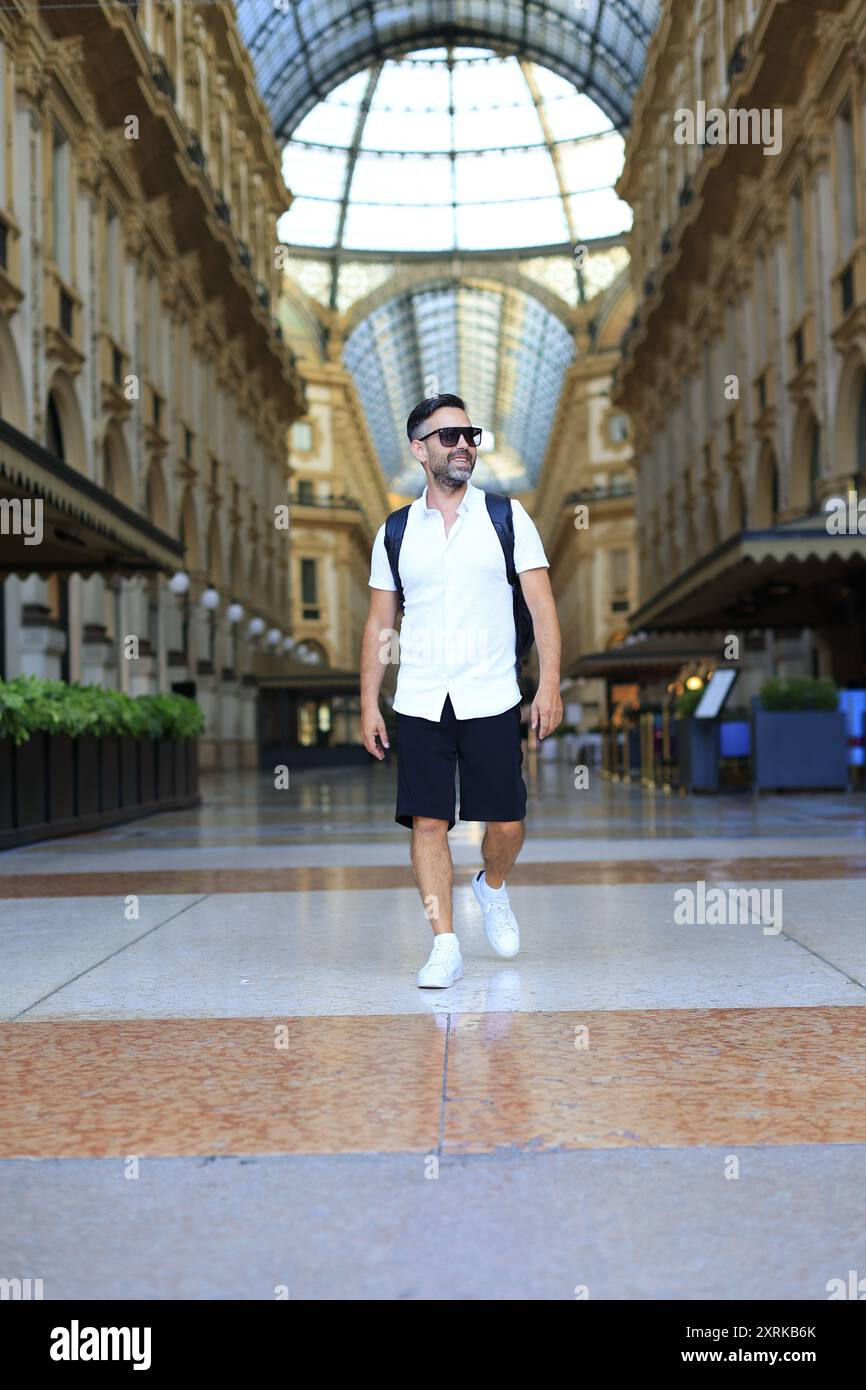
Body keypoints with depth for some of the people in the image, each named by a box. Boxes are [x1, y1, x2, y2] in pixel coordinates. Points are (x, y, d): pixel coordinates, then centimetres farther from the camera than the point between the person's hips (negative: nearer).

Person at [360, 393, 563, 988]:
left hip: (492, 699, -1)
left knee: (506, 822, 1)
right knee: (427, 822, -3)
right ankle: (446, 946, 7)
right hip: (419, 704, 1)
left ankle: (493, 887, 34)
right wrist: (369, 703, 7)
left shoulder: (507, 516, 4)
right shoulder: (396, 532, 9)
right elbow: (380, 623, 13)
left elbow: (542, 605, 1)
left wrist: (550, 684, -9)